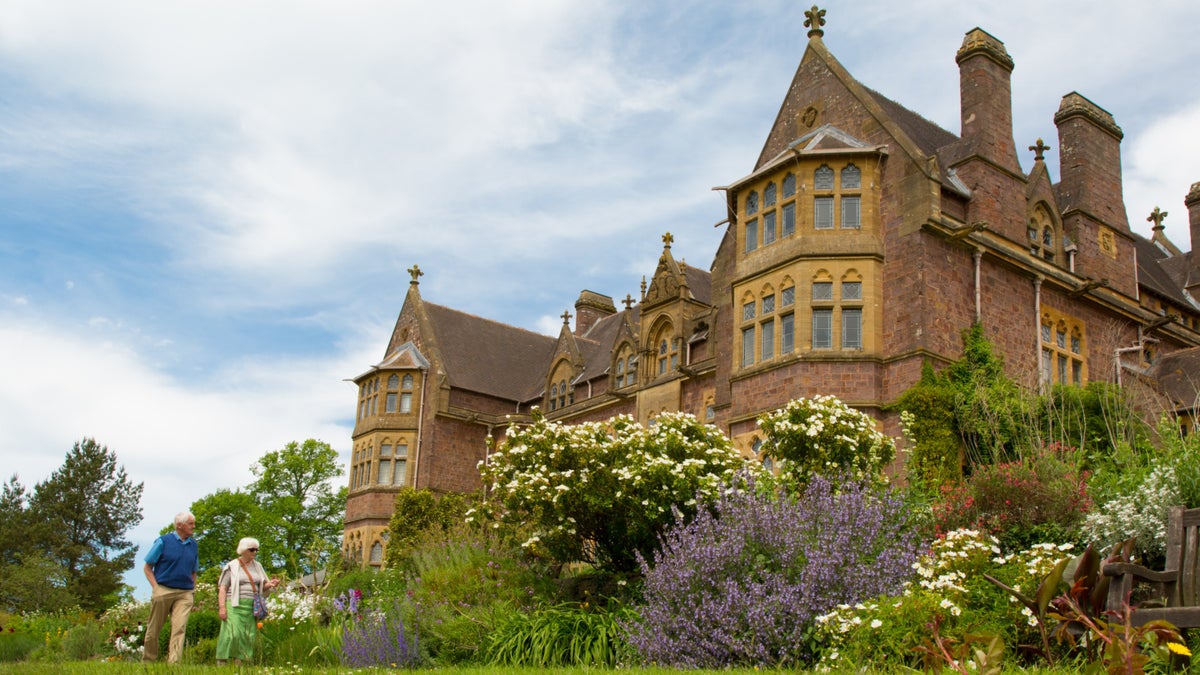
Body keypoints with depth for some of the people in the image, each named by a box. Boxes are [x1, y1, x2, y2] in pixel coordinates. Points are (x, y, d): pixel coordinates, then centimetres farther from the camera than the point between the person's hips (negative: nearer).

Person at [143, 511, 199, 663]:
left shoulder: (193, 545, 13)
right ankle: (148, 661, 24)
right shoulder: (163, 541, 0)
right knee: (154, 629, 7)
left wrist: (192, 590, 10)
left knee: (179, 628, -11)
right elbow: (148, 567, 1)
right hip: (163, 591, -2)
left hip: (184, 594, 3)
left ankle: (174, 663, -13)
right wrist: (156, 588, -8)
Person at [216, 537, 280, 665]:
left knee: (248, 636, -3)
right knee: (232, 633, -16)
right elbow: (222, 588, -2)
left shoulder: (257, 566, 18)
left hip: (252, 606, 5)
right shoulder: (232, 566, 3)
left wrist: (270, 584, -2)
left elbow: (263, 586, 21)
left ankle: (238, 661, 0)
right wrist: (221, 607, -12)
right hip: (234, 605, -5)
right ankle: (221, 662, -9)